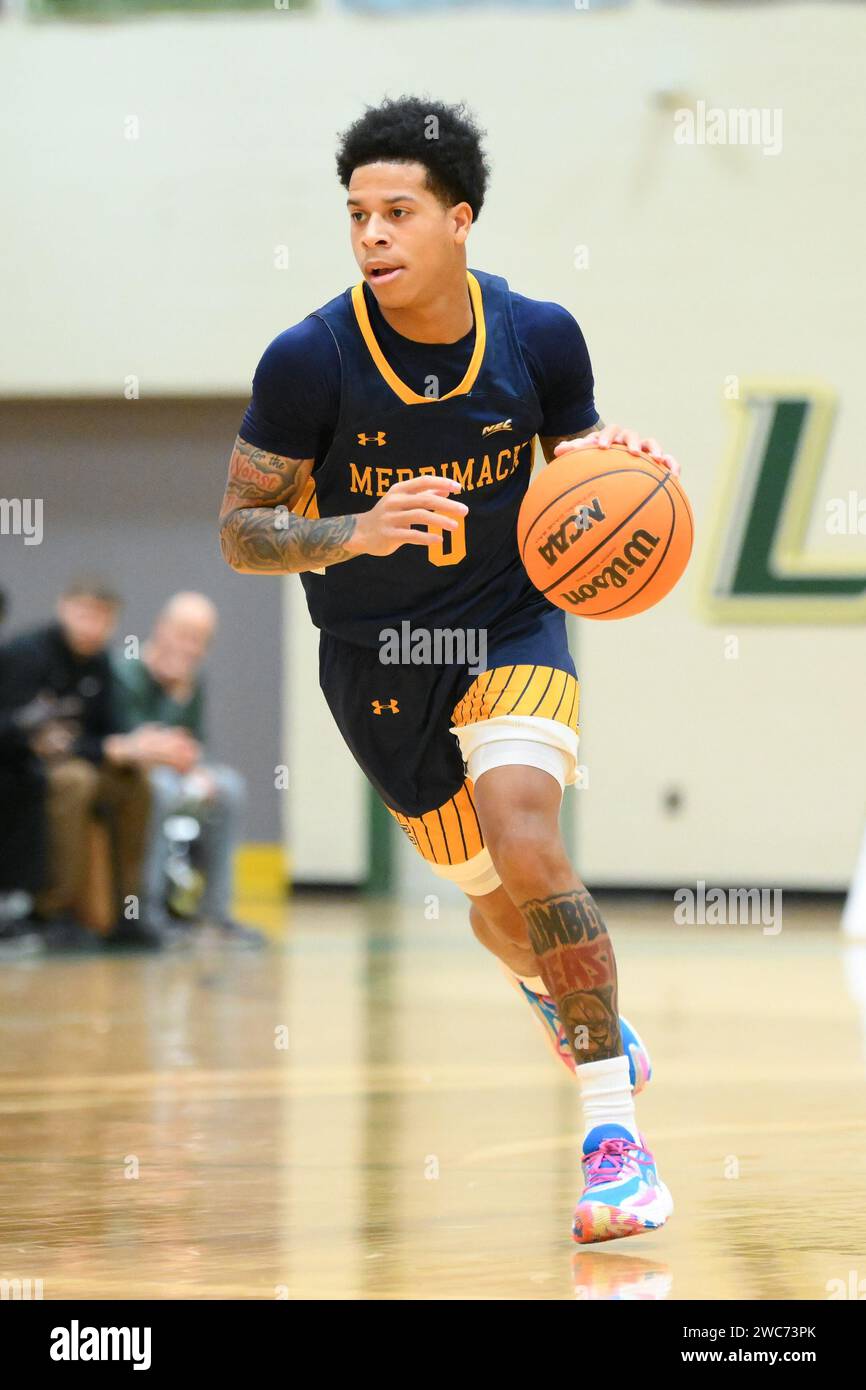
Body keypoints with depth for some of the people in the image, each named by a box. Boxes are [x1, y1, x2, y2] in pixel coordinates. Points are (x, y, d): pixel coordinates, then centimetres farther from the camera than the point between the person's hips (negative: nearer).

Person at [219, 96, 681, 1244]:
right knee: (491, 897, 14)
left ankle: (616, 1134, -22)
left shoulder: (539, 337, -11)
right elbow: (241, 531, -13)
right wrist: (358, 530, -31)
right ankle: (571, 1007, 52)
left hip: (511, 627, -1)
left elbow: (578, 472, 7)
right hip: (377, 665, 1)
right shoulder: (308, 361, -18)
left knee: (524, 841, -27)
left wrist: (627, 469, -18)